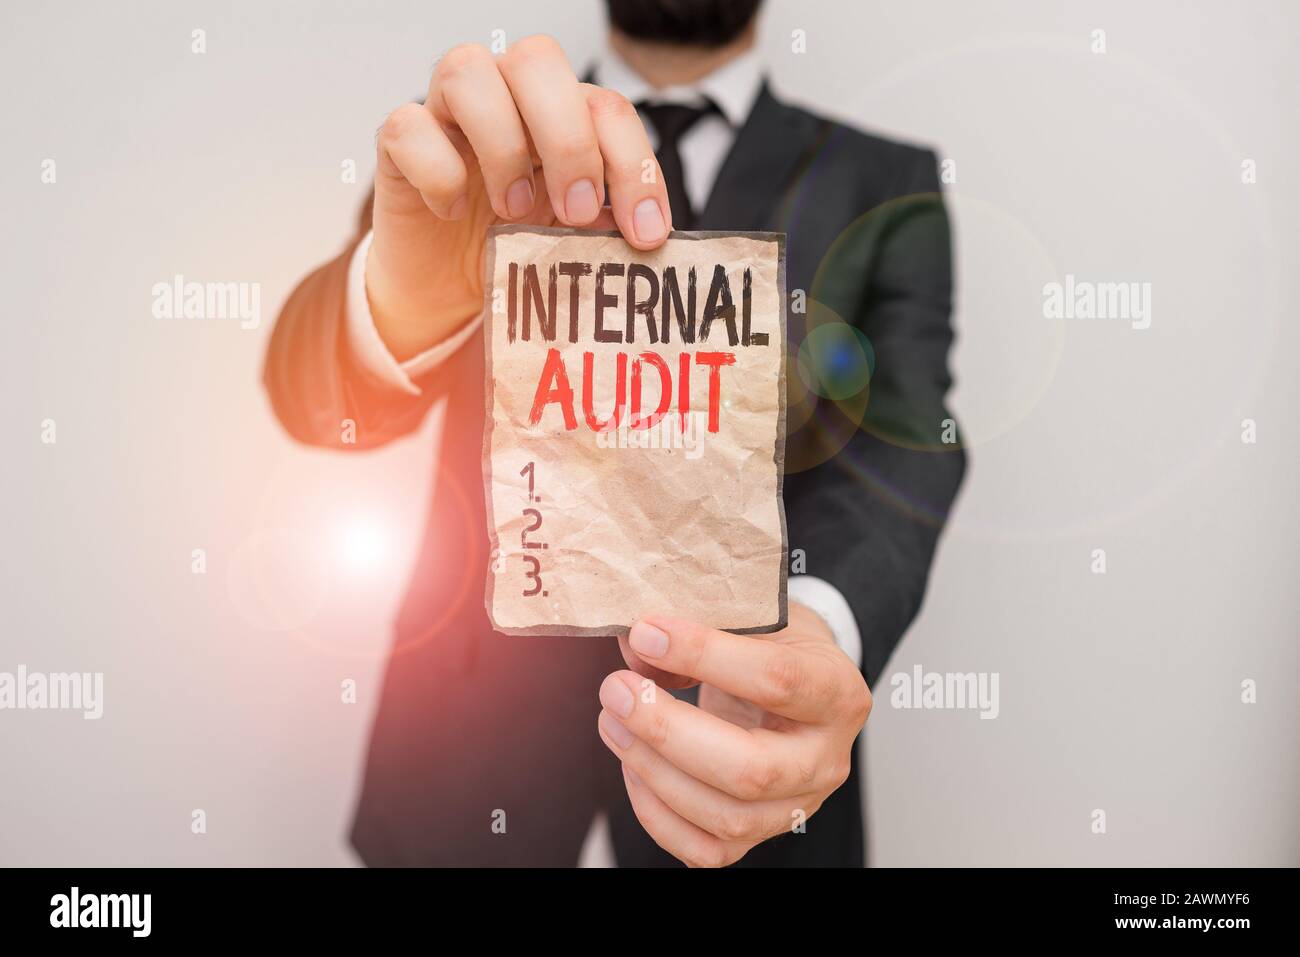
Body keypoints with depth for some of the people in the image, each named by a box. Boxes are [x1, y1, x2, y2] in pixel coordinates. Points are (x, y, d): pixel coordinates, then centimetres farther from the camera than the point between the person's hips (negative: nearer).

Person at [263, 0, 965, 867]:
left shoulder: (887, 189, -1)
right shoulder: (482, 157, 1)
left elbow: (900, 439, -14)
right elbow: (318, 397, -11)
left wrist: (816, 627, -35)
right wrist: (407, 285, -33)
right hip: (483, 714, 1)